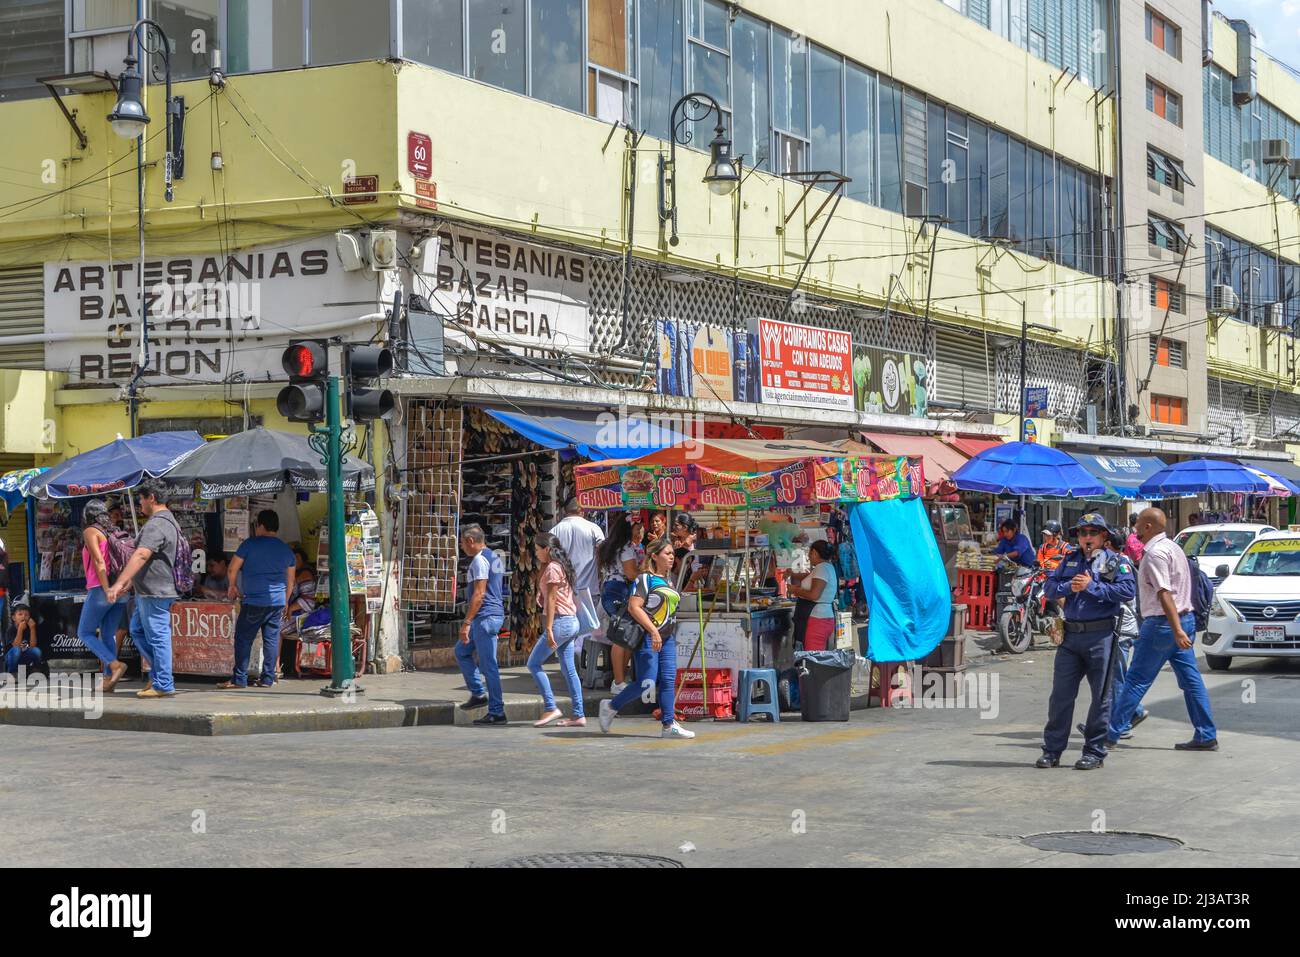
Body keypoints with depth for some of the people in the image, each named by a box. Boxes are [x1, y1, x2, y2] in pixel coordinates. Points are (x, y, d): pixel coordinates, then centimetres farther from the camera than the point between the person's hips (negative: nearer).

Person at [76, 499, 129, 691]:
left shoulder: (91, 532, -2)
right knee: (107, 635, 9)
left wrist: (107, 590, -20)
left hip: (100, 589, -7)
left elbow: (99, 561, -14)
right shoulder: (114, 533, 17)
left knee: (85, 633, 2)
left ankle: (115, 664, -15)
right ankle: (108, 679, 3)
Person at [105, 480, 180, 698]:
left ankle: (164, 686, 0)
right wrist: (129, 582, 30)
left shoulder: (156, 524, -18)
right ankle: (158, 671, 21)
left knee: (157, 637, -5)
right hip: (148, 591, 11)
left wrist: (119, 583, -35)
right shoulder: (167, 520, 17)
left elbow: (141, 556, -30)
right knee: (137, 631, 19)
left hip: (155, 592, -11)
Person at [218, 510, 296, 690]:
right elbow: (290, 581, 16)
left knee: (243, 639, 0)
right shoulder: (286, 550, 9)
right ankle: (268, 678, 7)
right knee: (271, 639, 7)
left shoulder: (250, 544, -6)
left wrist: (233, 586, 18)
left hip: (253, 601, -5)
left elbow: (233, 569, -1)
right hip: (277, 602, 5)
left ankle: (239, 679, -2)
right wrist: (285, 601, 28)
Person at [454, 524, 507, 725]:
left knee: (488, 665, -6)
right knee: (462, 651, 21)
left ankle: (497, 713, -4)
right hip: (496, 613, 11)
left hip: (484, 617, -11)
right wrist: (470, 606, 25)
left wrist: (467, 622, -20)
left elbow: (479, 593, -21)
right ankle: (478, 693, 18)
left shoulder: (480, 560, -14)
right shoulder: (495, 558, 16)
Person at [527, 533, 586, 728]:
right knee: (569, 669, 8)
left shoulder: (552, 568, -11)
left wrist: (549, 629, -18)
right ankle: (578, 715, 6)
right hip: (571, 622, 10)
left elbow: (551, 600, -16)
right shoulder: (562, 566, 17)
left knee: (534, 663, -4)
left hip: (560, 622, -10)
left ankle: (550, 708, -7)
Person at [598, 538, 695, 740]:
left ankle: (669, 725, 0)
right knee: (647, 682, -11)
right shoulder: (645, 579, -7)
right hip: (648, 637, -8)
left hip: (667, 638, 8)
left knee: (668, 681, 0)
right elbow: (634, 607, -17)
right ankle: (610, 706, 7)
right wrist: (653, 632, -22)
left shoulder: (668, 582, 18)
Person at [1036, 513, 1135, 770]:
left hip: (1101, 635, -4)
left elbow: (1128, 591, -14)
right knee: (1060, 694, 3)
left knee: (1101, 696, 3)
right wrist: (1069, 587, -9)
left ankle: (1094, 751, 11)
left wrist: (1092, 586, -15)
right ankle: (1052, 751, 9)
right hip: (1070, 635, 4)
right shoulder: (1070, 560, 16)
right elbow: (1050, 586, 10)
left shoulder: (1117, 561, 1)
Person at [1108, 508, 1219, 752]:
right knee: (1191, 680, 7)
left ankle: (1112, 731, 3)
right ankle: (1206, 736, 6)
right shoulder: (1173, 547, 15)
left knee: (1136, 680, -3)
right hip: (1185, 618, 9)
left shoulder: (1155, 553, -15)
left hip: (1163, 623, -9)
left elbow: (1165, 594, -23)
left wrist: (1176, 630, -29)